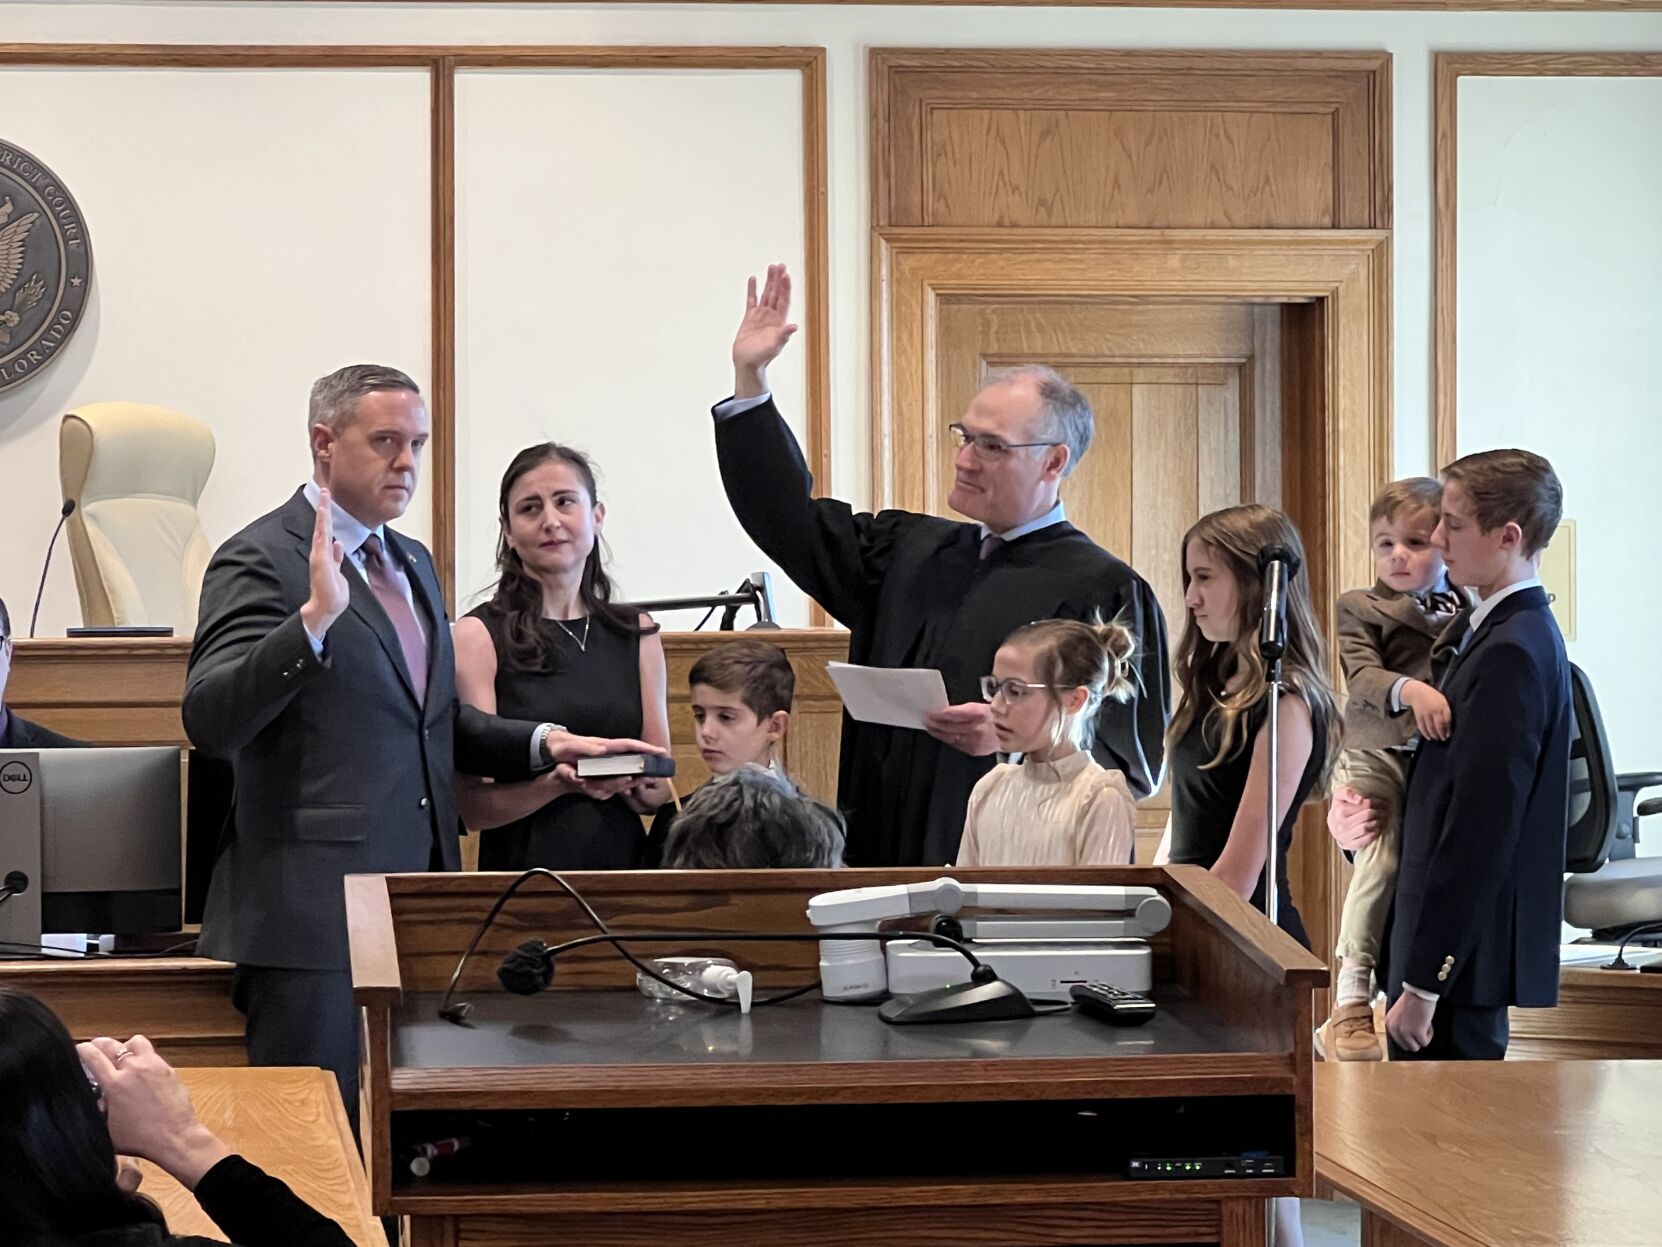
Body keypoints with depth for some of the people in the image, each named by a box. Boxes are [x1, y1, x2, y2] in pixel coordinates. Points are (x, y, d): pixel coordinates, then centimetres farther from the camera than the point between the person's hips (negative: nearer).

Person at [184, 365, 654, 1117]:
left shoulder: (413, 562, 20)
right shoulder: (262, 561, -7)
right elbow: (209, 721, -19)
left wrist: (542, 742, 10)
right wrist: (315, 616, -30)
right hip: (315, 912, -8)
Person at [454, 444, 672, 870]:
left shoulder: (637, 634, 12)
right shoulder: (478, 636, 0)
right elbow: (472, 805, -5)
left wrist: (640, 786, -5)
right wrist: (561, 782, -20)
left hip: (623, 866, 4)